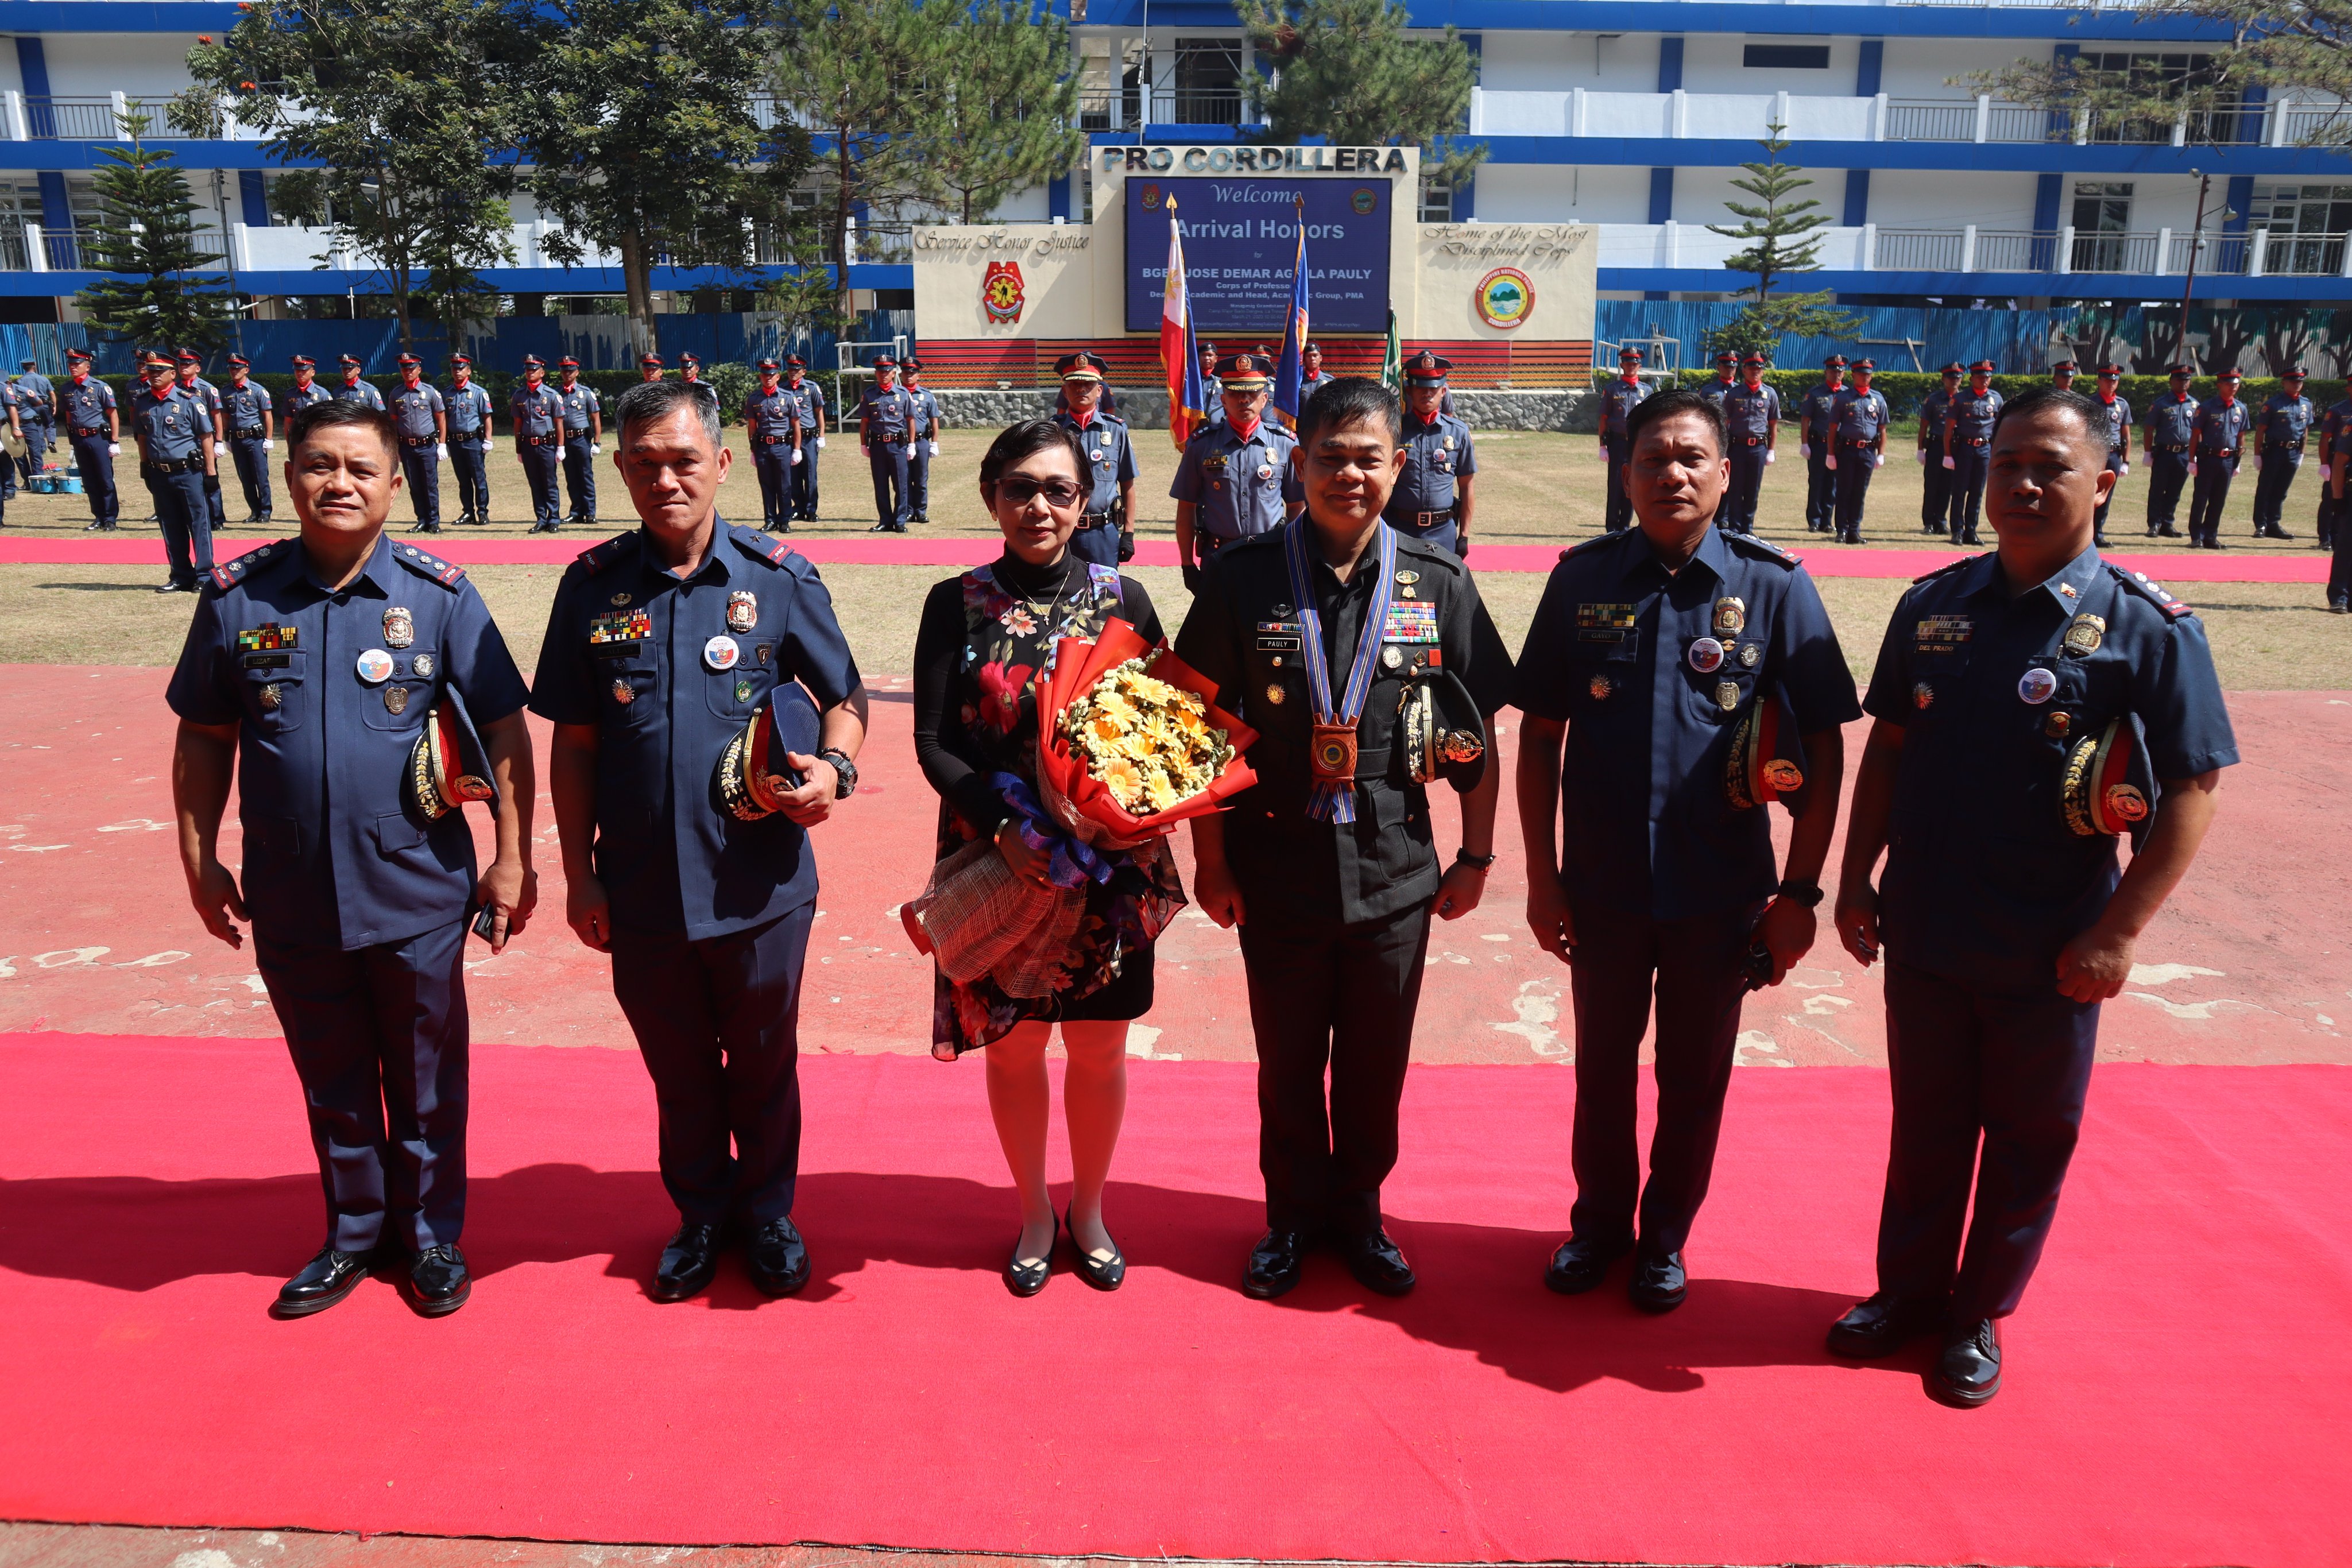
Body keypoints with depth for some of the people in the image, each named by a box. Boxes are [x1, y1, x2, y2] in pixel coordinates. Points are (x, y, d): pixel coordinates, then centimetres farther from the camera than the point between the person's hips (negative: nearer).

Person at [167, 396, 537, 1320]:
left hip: (418, 894, -2)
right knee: (331, 1082, 18)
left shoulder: (438, 593, -6)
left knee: (425, 1082, 12)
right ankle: (355, 1234, 37)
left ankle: (431, 1236, 31)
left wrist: (512, 858, -6)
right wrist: (200, 861, 6)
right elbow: (203, 737, 8)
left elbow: (503, 728, -4)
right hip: (292, 898, 2)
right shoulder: (237, 596, 0)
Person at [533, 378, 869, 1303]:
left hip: (760, 885, -1)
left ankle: (767, 1212, 39)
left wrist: (835, 766, -17)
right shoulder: (593, 585, -2)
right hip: (642, 889, 1)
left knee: (763, 1064, 16)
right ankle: (700, 1214, 41)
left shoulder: (779, 578, -6)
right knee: (678, 1070, 19)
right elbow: (573, 742, 3)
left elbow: (844, 697, 4)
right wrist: (579, 873, 2)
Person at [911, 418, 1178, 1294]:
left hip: (1110, 866, 1)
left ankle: (1088, 1210, 35)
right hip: (997, 865, 0)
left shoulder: (1122, 598, 0)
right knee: (1013, 1047, 12)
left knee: (1099, 1049, 12)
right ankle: (1034, 1213, 35)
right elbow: (933, 743, -4)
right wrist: (1005, 828, -19)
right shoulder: (958, 605, -2)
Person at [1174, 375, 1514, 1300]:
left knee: (1376, 1064, 14)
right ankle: (1294, 1215, 36)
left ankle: (1357, 1210, 37)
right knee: (1288, 1062, 14)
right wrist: (1211, 861, -2)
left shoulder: (1440, 583, -2)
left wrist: (1477, 856, 4)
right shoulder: (1243, 579, -5)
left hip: (1395, 875, 1)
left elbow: (1477, 731, 4)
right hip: (1279, 872, -1)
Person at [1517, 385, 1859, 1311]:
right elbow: (1539, 735, 1)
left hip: (1722, 892, -1)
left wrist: (1799, 891, -6)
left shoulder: (1774, 588, -6)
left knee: (1694, 1076, 15)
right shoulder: (1583, 578, -3)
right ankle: (1601, 1219, 39)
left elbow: (1822, 748, -4)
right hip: (1602, 885, 1)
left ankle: (1666, 1235, 37)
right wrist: (1541, 875, -1)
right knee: (1603, 1066, 16)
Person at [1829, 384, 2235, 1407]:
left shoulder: (2148, 628, -10)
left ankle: (1979, 1316, 33)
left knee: (2027, 1141, 13)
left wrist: (2118, 932, -14)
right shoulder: (1933, 605, 1)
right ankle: (1908, 1290, 37)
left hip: (2051, 956, -3)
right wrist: (1857, 877, 6)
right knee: (1924, 1128, 18)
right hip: (1922, 932, 3)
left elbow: (2190, 793, -10)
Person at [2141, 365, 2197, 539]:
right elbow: (2148, 430, -1)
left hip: (2185, 454, 3)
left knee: (2174, 493, 8)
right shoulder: (2160, 404, -1)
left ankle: (2167, 525, 15)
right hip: (2164, 453, -3)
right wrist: (2147, 453, -6)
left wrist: (2194, 456, 8)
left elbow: (2197, 431, 13)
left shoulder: (2194, 405, 9)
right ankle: (2154, 525, 5)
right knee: (2157, 490, 0)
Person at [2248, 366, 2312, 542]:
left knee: (2281, 491, 10)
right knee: (2265, 489, -1)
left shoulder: (2306, 404, 9)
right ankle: (2261, 525, 4)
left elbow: (2306, 430, 16)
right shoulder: (2273, 403, -8)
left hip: (2293, 453, 5)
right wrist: (2257, 455, -10)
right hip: (2274, 450, -5)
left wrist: (2301, 453, 14)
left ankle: (2273, 524, 16)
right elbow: (2260, 430, -8)